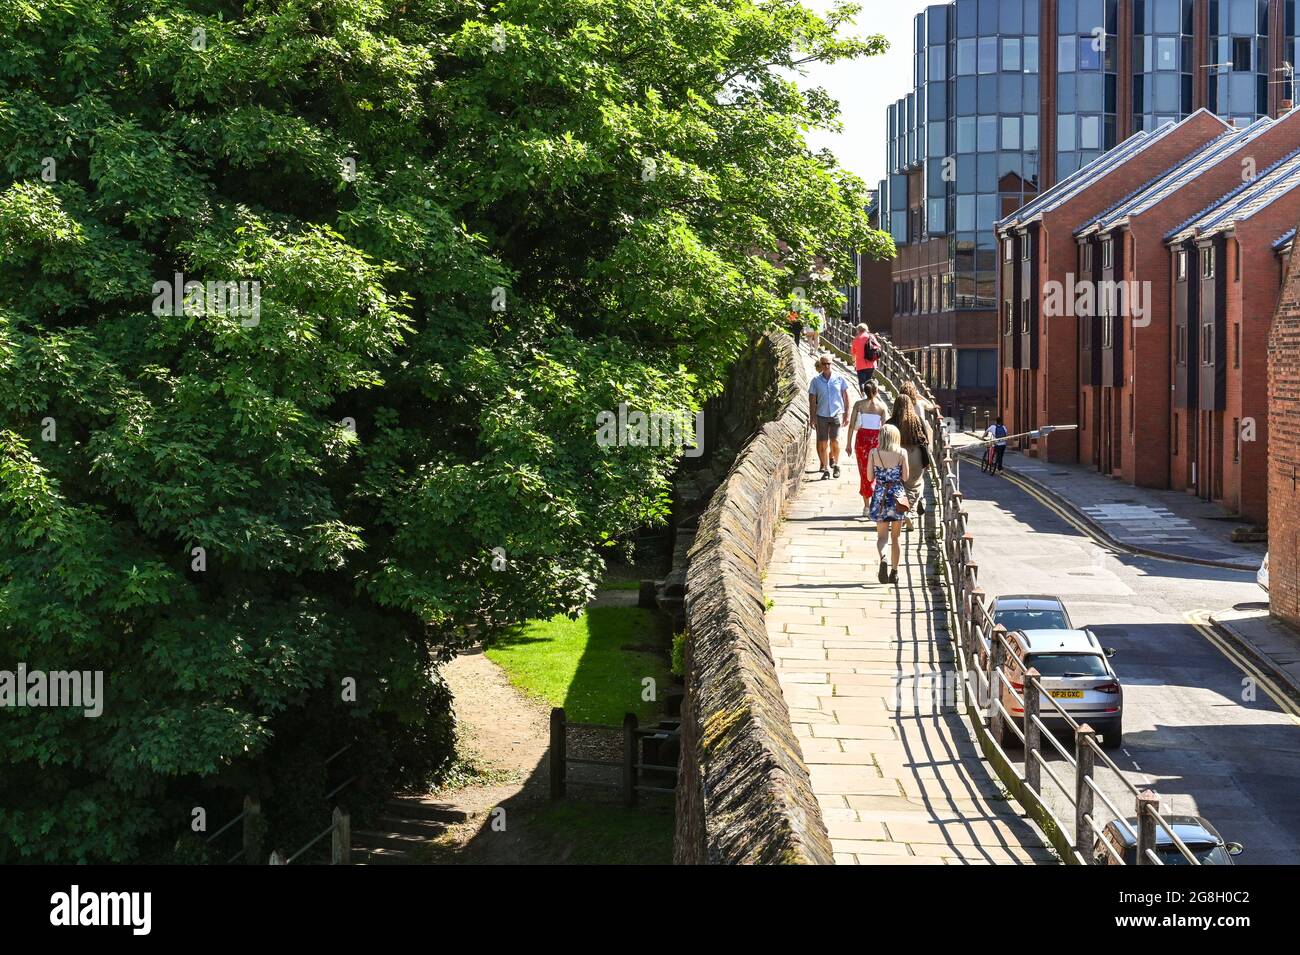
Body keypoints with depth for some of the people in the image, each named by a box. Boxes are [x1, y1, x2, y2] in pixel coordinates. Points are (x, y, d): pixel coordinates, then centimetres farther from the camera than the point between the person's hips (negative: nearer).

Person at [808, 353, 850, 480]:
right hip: (821, 415, 1)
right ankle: (826, 469, 8)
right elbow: (812, 400, 4)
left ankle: (836, 464, 18)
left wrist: (847, 414, 5)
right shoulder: (816, 380, 0)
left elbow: (846, 397, 7)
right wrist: (812, 417, 2)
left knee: (834, 441, -6)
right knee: (822, 443, 0)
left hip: (836, 414, -1)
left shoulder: (839, 379, 0)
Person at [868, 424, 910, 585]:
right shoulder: (902, 453, -6)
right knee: (895, 537, 12)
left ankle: (883, 559, -26)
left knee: (882, 536, 4)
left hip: (880, 495, 0)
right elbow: (906, 477, -6)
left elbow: (870, 477, -2)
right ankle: (894, 572, 17)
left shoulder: (874, 453, -4)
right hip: (897, 495, 0)